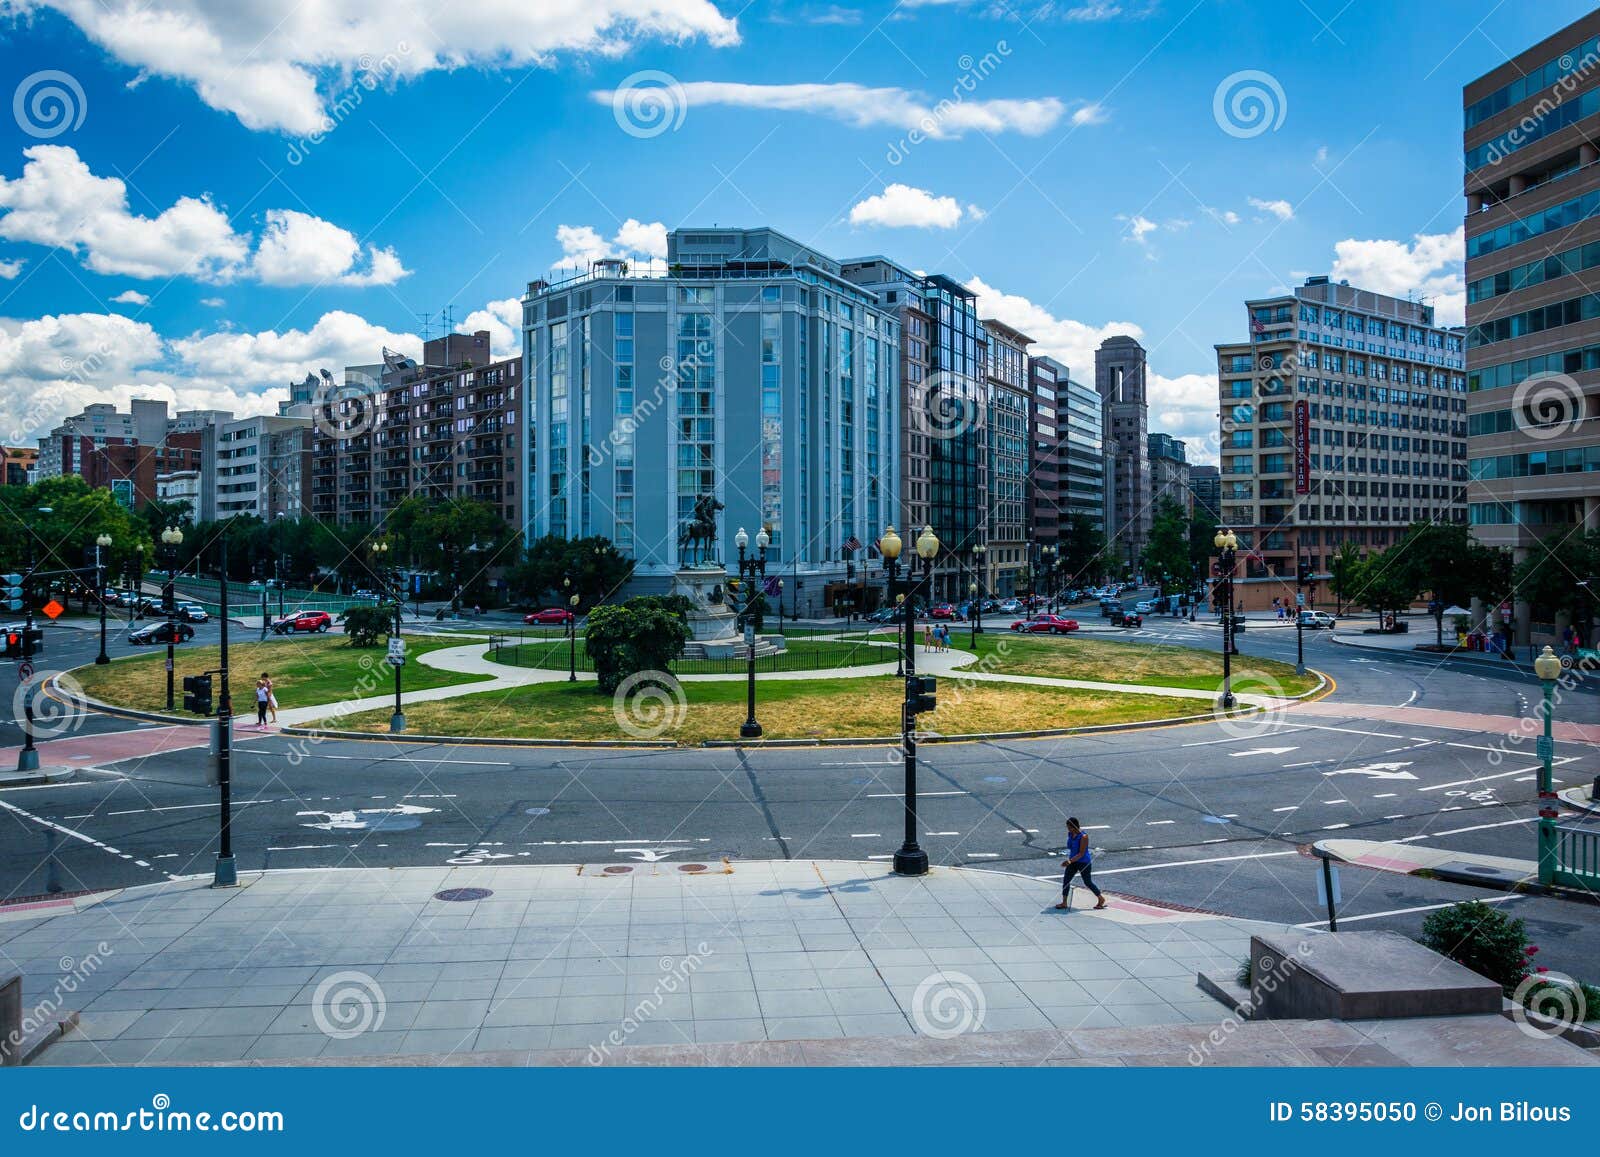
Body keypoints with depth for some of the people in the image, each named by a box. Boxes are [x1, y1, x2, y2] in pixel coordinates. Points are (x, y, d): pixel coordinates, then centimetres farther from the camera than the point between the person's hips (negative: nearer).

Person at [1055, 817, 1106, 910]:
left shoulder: (1083, 837, -24)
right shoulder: (1070, 834, -1)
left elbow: (1081, 853, -25)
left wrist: (1070, 861, -31)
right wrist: (1069, 860, 17)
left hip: (1084, 862, -7)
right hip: (1073, 861, 7)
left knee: (1088, 882, 4)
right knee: (1066, 879, 1)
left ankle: (1101, 899, 26)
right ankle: (1064, 903, 9)